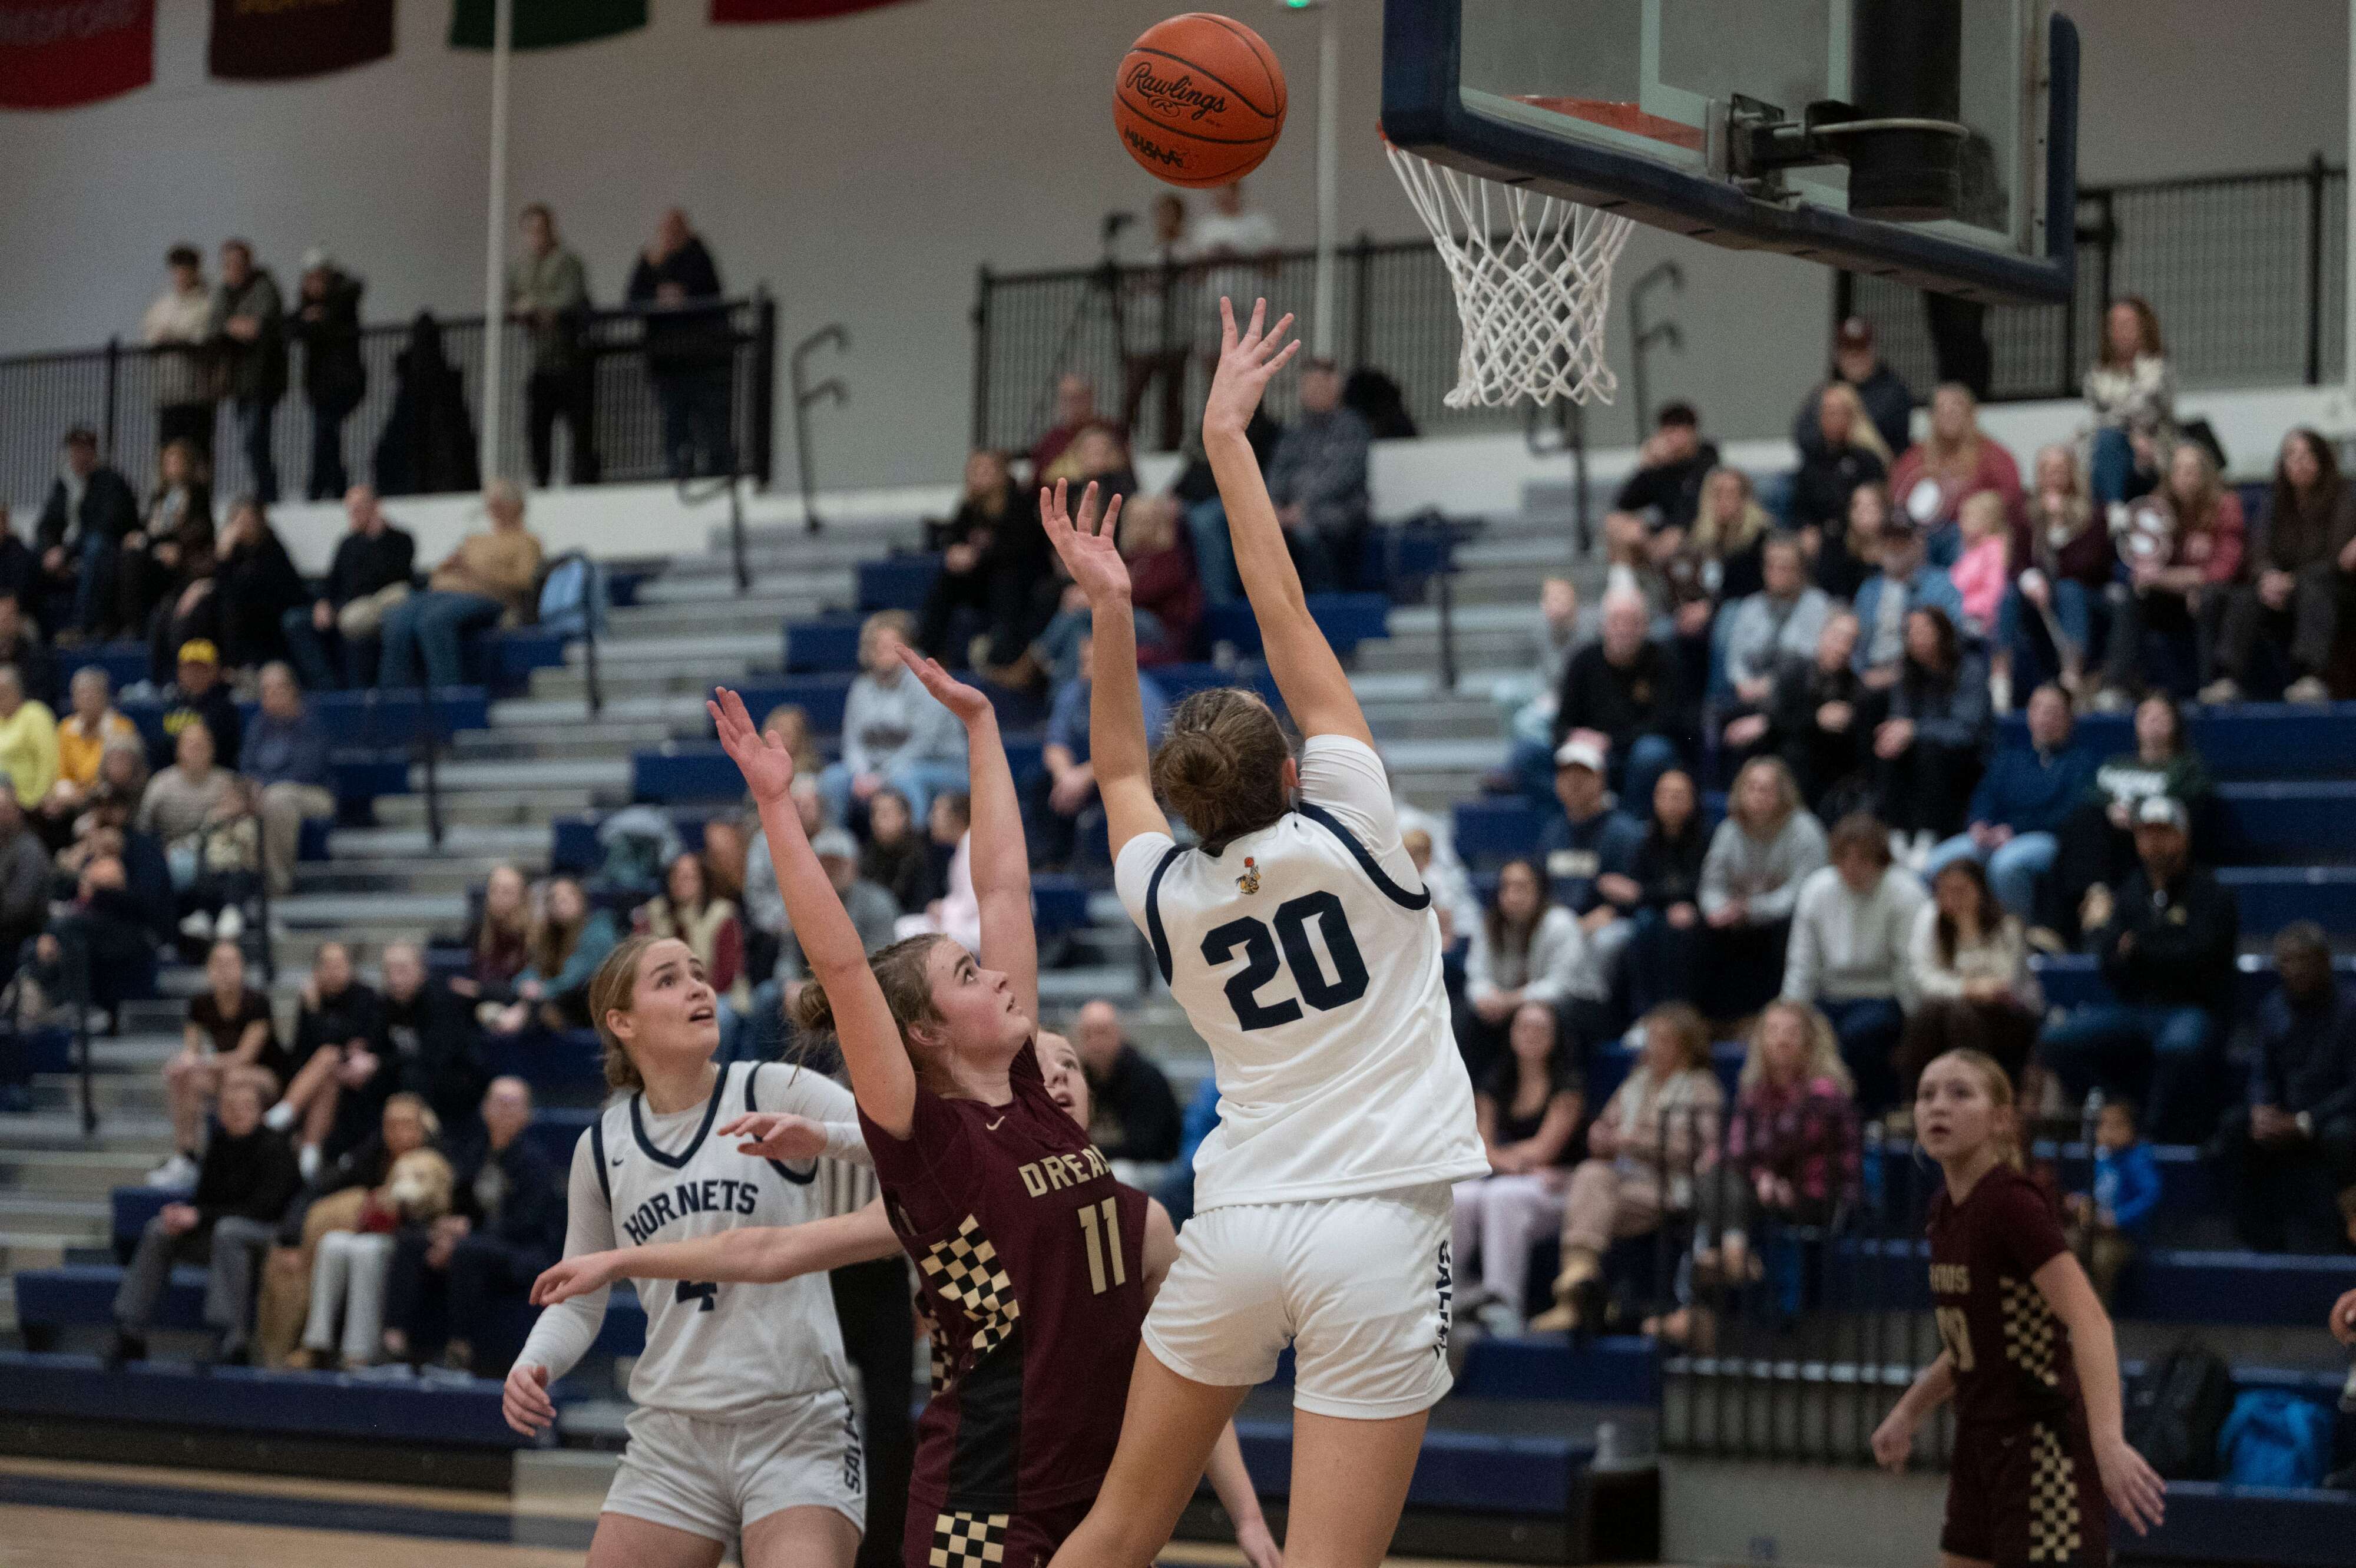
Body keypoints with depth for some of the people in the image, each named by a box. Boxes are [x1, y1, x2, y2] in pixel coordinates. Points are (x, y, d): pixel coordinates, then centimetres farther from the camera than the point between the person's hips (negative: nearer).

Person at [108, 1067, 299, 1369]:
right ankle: (130, 1335, -13)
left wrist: (200, 1216, -23)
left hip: (270, 1233, -7)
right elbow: (205, 1195, 10)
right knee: (158, 1231, -11)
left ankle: (230, 1339, -41)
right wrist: (183, 1214, -15)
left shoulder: (274, 1145, -14)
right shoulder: (220, 1140, 6)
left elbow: (264, 1207, -20)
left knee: (229, 1230, -38)